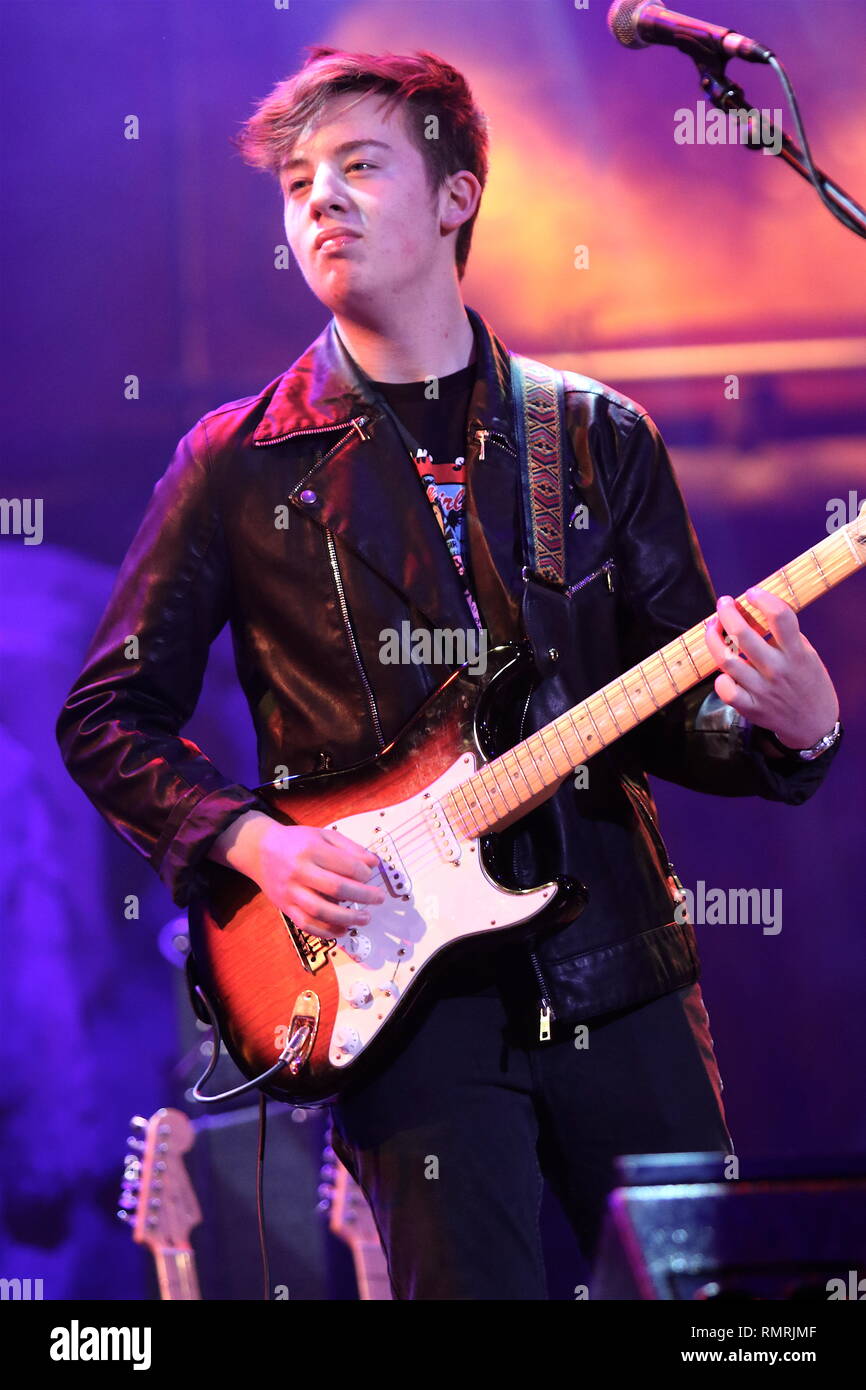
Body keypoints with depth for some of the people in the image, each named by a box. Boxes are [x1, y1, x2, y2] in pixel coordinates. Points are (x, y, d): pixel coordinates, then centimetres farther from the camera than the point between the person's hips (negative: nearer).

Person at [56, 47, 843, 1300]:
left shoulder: (599, 438, 8)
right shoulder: (240, 466, 3)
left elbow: (679, 708, 9)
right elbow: (109, 717, 6)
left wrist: (790, 725, -13)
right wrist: (251, 842, -10)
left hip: (620, 968, 2)